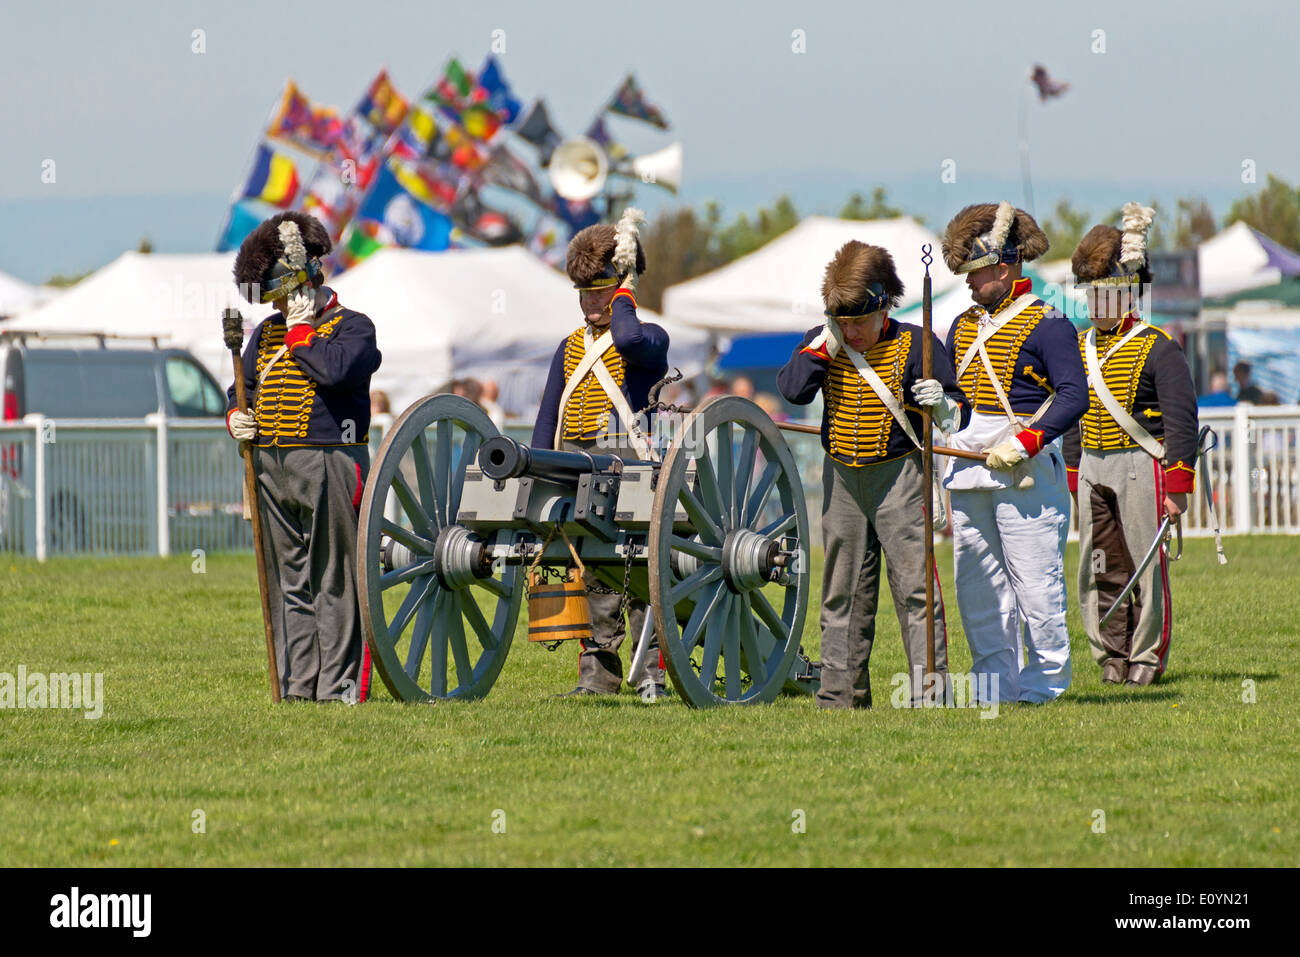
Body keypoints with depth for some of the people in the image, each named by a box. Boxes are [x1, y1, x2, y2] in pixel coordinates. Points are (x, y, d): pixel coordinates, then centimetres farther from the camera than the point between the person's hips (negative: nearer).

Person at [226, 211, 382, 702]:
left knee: (334, 583, -5)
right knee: (289, 585, 8)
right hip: (272, 467, 7)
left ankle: (339, 686, -3)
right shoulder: (267, 332, 18)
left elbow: (337, 370, -21)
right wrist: (236, 417, 2)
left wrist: (301, 331, -6)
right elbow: (243, 387, 24)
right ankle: (298, 685, 11)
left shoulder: (352, 327, -1)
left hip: (328, 465, -7)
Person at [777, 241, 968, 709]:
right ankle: (840, 692, 15)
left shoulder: (914, 345, -7)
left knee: (914, 584, -10)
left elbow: (957, 415, -5)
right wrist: (828, 338, -13)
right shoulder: (823, 344, 4)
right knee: (843, 591, 9)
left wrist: (941, 403, -28)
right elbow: (792, 389, -14)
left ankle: (929, 691, -10)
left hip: (898, 476, -4)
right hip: (842, 479, 4)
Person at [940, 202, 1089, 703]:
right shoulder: (963, 326, 17)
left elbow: (1074, 397, -13)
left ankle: (1045, 680, 5)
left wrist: (1025, 441, -22)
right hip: (967, 471, 7)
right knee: (978, 586, 8)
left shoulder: (1046, 325, -5)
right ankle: (996, 681, 14)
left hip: (1023, 473, -7)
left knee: (1034, 581, -4)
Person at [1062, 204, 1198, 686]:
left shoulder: (1156, 348, -6)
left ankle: (1147, 659, 2)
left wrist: (1177, 486, -13)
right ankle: (1111, 657, 12)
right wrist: (1075, 480, 18)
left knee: (1145, 564, -4)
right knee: (1100, 569, 4)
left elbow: (1181, 419, -9)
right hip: (1093, 467, 6)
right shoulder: (1080, 348, 13)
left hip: (1140, 464, -6)